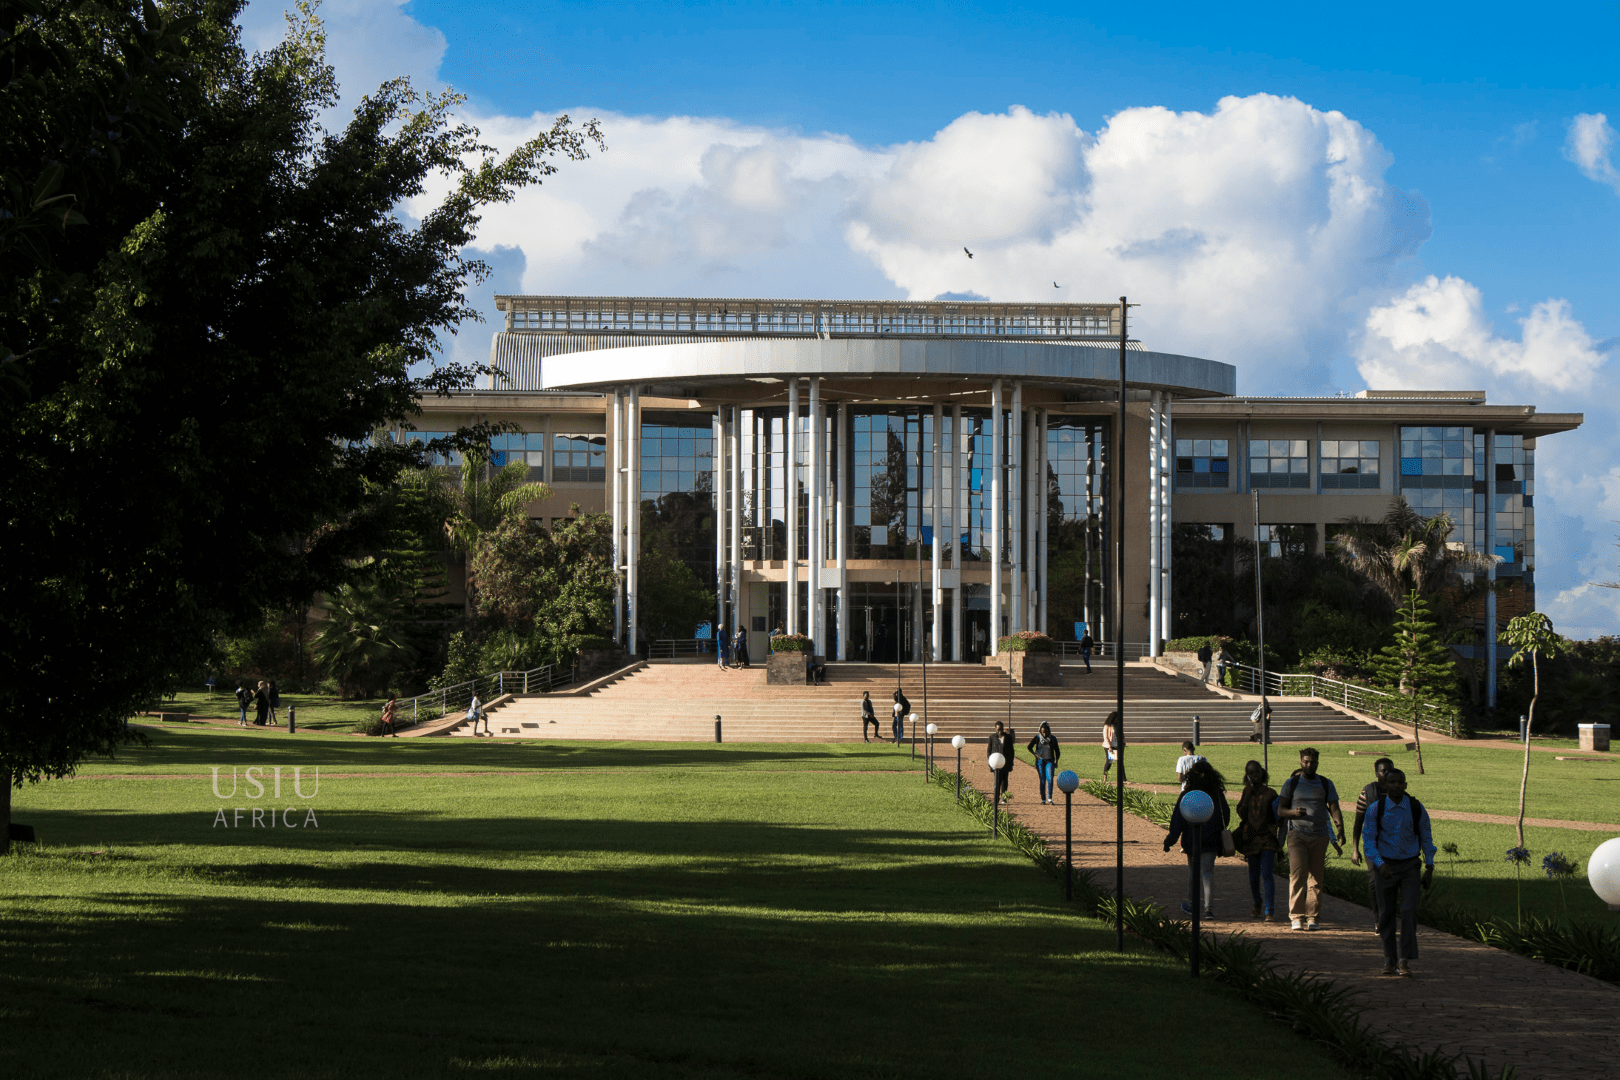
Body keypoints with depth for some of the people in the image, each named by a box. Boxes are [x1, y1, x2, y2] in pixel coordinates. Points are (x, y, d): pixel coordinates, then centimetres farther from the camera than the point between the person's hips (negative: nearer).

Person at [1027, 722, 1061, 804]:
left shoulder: (1053, 738, 3)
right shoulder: (1037, 738, 1)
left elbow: (1057, 750, 11)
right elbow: (1029, 747, 8)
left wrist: (1056, 762, 6)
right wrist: (1035, 755, -6)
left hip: (1050, 761, 0)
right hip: (1040, 761, 0)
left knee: (1050, 779, -16)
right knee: (1042, 780, -1)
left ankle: (1050, 798, -11)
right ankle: (1043, 799, 4)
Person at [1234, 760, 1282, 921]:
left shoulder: (1270, 793, 2)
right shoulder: (1246, 793, 7)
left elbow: (1278, 817, 7)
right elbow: (1242, 814, -8)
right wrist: (1248, 794, -11)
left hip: (1268, 837, -3)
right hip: (1251, 839, 3)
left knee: (1267, 874, -14)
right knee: (1254, 875, 12)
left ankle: (1269, 911, -16)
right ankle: (1257, 903, 37)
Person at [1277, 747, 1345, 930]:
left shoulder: (1326, 784, 12)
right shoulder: (1291, 783, 8)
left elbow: (1334, 810, 6)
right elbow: (1280, 810, 7)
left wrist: (1341, 830, -11)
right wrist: (1293, 812, -16)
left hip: (1320, 837, 2)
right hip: (1298, 834, -2)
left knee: (1316, 878, 1)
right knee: (1298, 874, -15)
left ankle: (1312, 917, 6)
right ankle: (1296, 916, -12)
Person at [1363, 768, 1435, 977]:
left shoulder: (1416, 809, -4)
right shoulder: (1376, 809, -7)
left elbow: (1426, 838, 7)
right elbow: (1369, 840, -6)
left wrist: (1429, 868, 3)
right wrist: (1380, 864, -21)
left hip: (1410, 866, -1)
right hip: (1386, 866, 1)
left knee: (1409, 911, -15)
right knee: (1386, 914, 5)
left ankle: (1406, 961, -15)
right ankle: (1389, 961, 19)